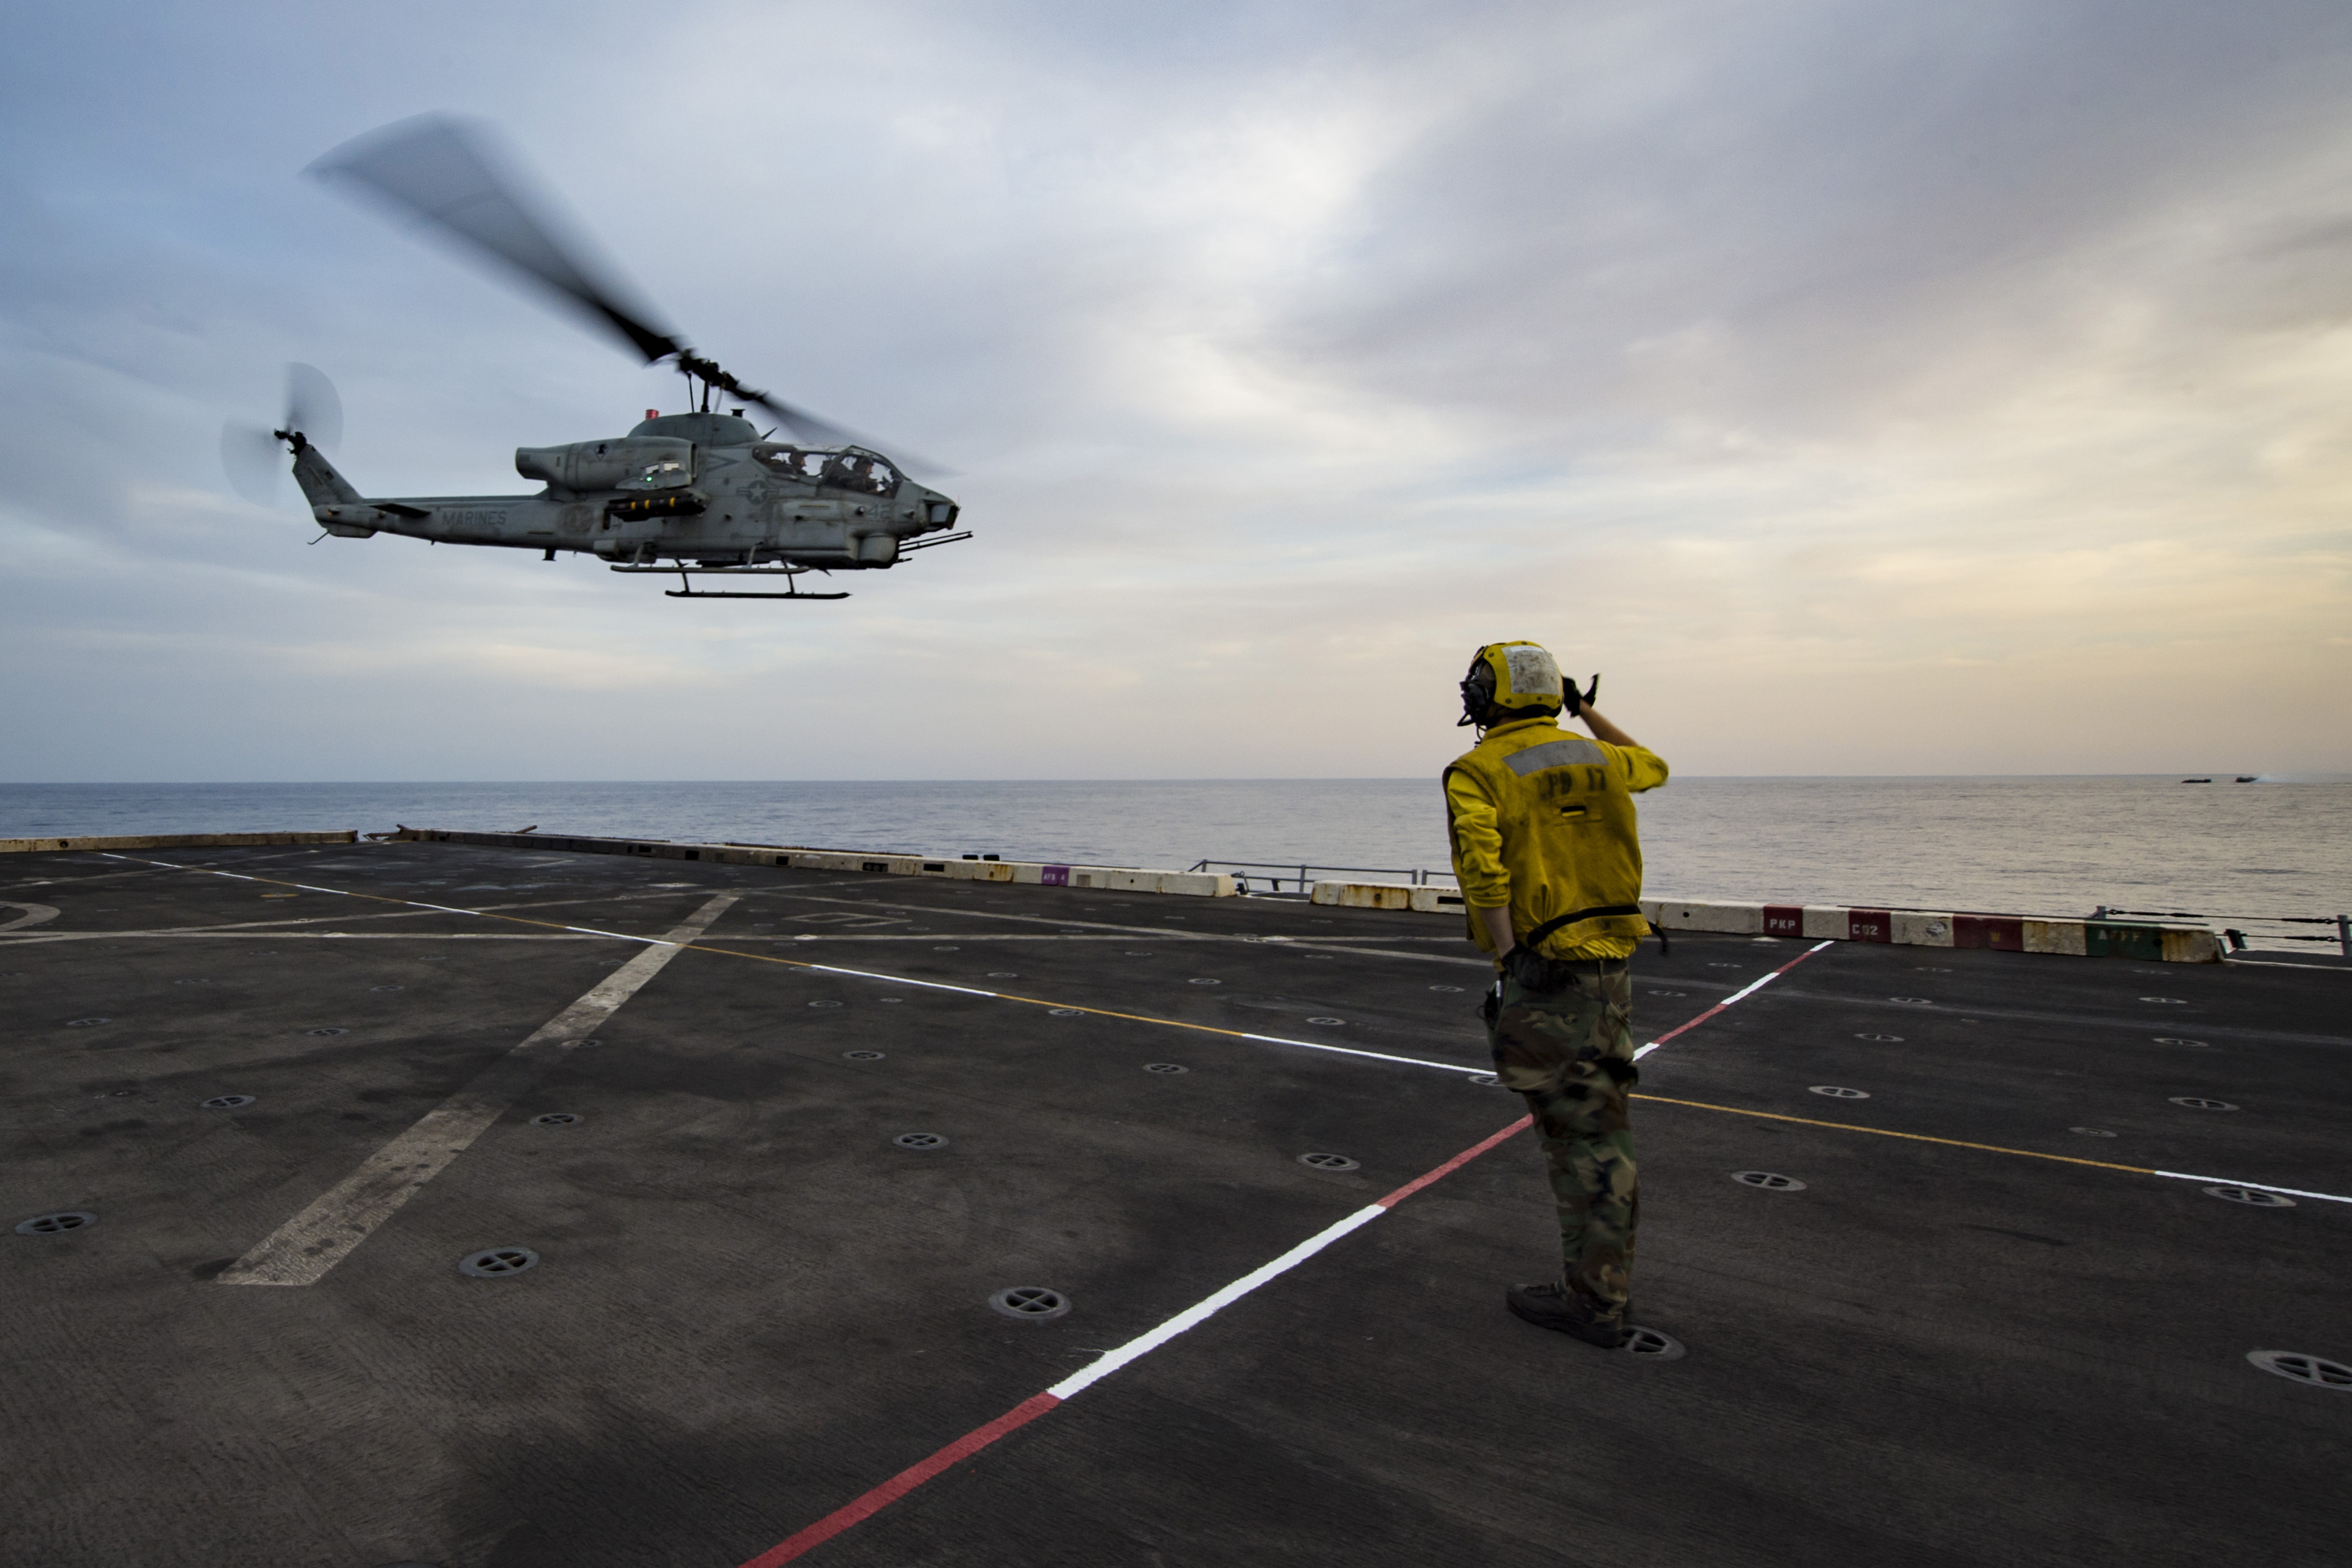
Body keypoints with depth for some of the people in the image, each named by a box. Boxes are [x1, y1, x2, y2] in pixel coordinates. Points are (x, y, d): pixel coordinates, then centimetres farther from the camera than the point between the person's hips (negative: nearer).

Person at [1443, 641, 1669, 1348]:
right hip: (1613, 964, 7)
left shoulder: (1478, 772, -9)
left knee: (1578, 1135, 0)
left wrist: (1507, 963, -20)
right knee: (1601, 1127, 15)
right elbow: (1651, 767, 33)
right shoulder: (1597, 758, 10)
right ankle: (1602, 1282, 27)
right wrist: (1590, 714, 37)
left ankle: (1592, 1302, 10)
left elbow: (1483, 873, -23)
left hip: (1546, 972, -7)